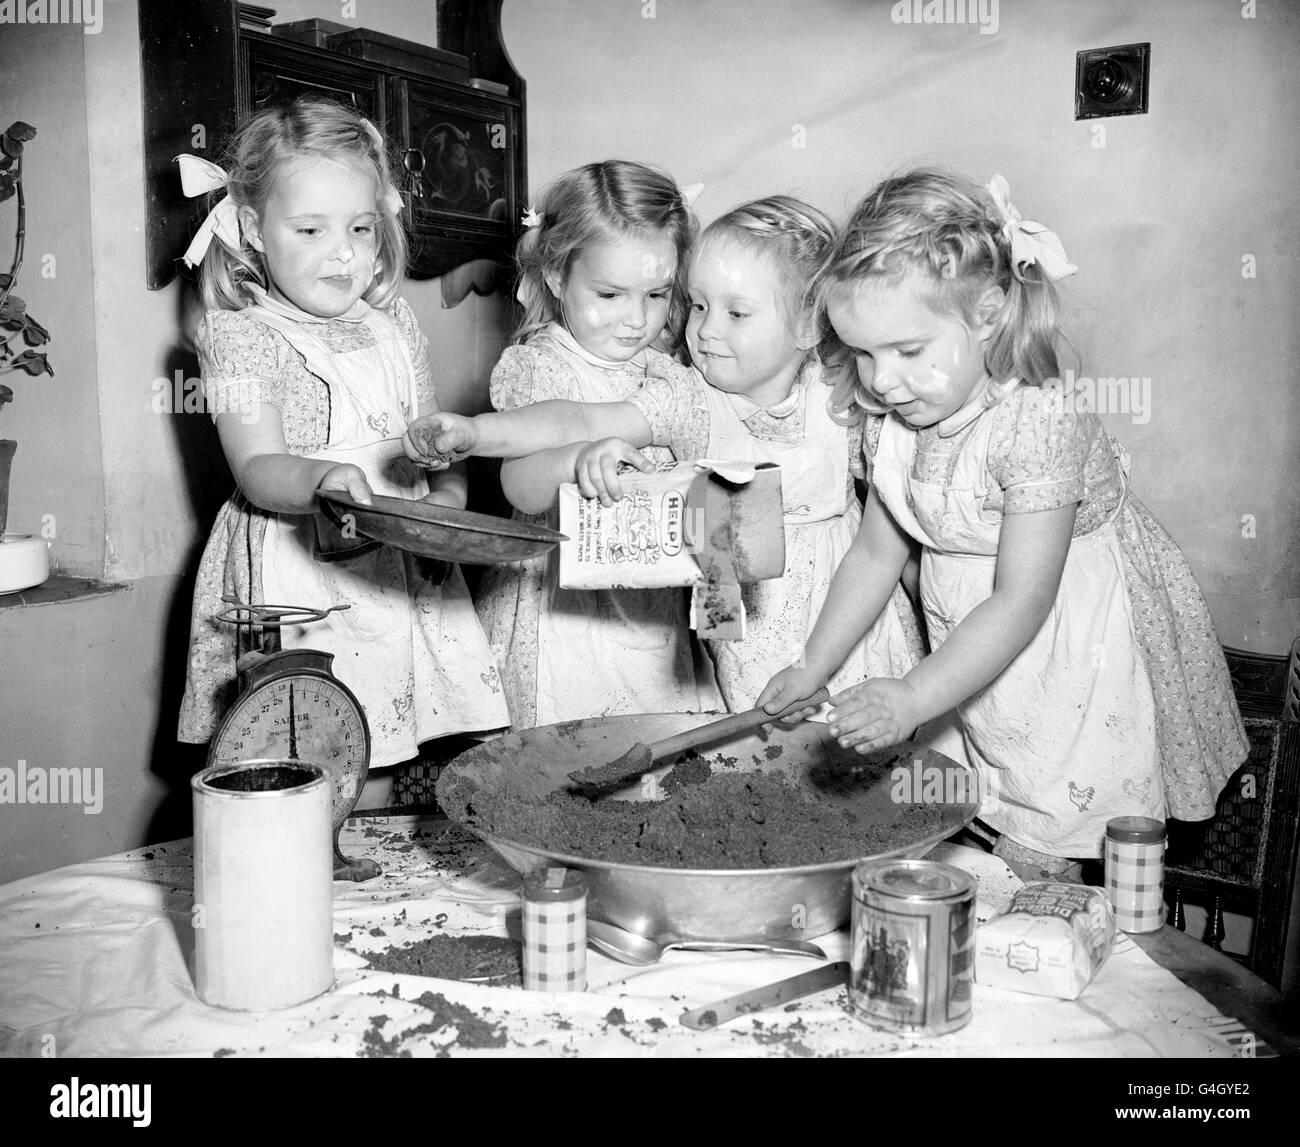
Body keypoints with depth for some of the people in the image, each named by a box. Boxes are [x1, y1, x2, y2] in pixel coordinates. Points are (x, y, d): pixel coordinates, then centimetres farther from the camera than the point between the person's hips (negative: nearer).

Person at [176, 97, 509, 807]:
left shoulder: (393, 324, 11)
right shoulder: (240, 335, -7)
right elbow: (259, 468, -17)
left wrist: (448, 498, -6)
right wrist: (321, 480, -38)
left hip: (400, 574, 5)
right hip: (295, 581, -5)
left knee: (373, 771, 11)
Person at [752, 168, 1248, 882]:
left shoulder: (1039, 425, -28)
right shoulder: (894, 421, -4)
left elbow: (1023, 600, -29)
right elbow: (875, 554, 6)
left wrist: (912, 698, -35)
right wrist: (813, 668, 4)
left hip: (1077, 661, -6)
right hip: (976, 653, 6)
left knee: (1037, 860, -2)